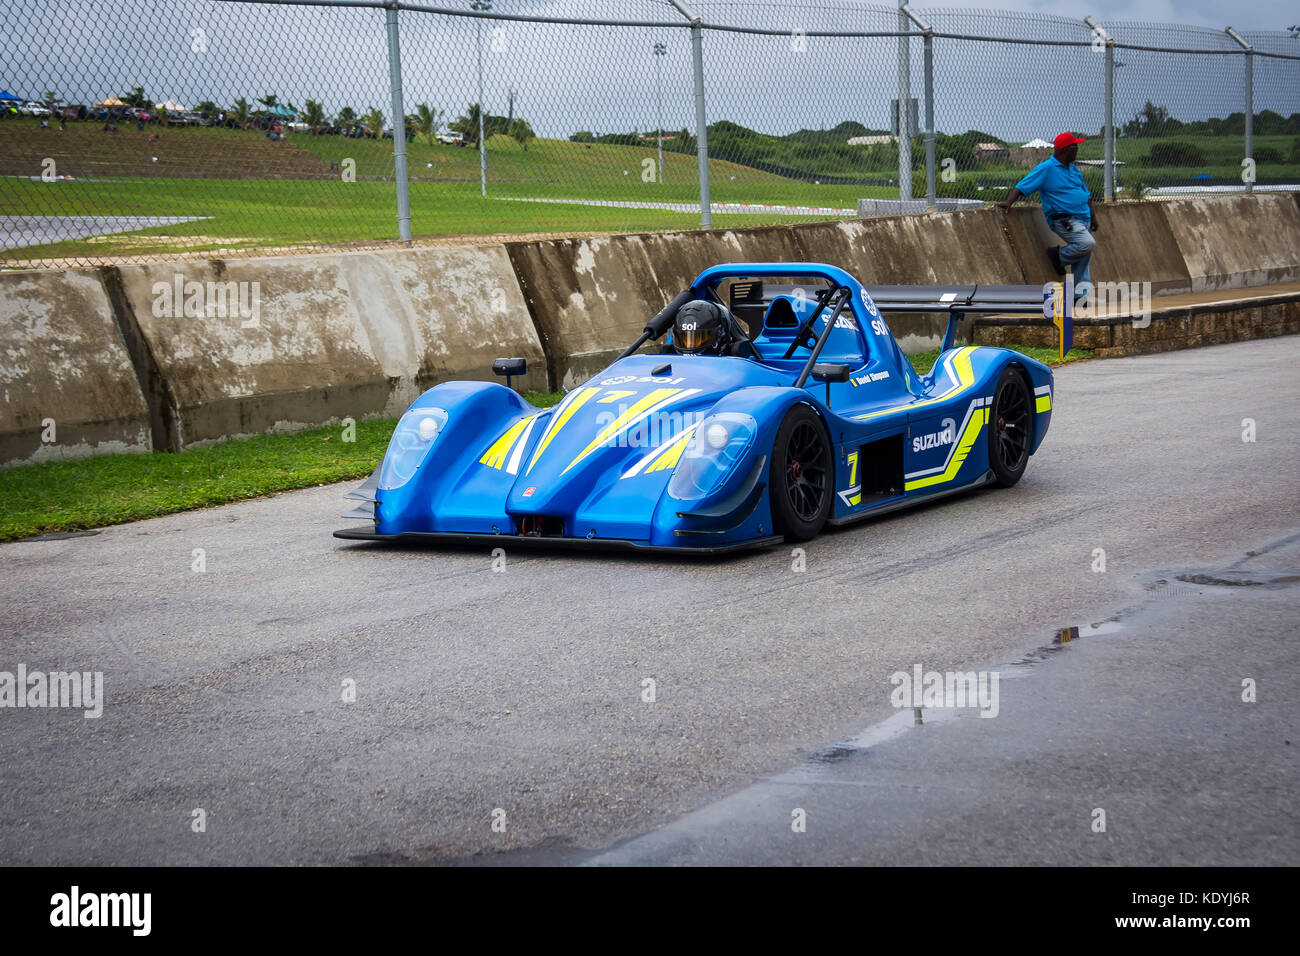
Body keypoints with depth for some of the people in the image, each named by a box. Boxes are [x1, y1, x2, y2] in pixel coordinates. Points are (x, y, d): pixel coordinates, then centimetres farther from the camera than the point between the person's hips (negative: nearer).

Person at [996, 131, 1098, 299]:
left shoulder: (1073, 169, 17)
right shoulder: (1046, 169, -9)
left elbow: (1086, 194, 26)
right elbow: (1022, 187, -13)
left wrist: (1092, 216, 22)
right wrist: (1008, 202, -28)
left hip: (1083, 218, 8)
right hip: (1064, 220, -8)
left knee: (1083, 257, 6)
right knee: (1087, 243, -28)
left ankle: (1080, 293, 11)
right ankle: (1059, 256, -5)